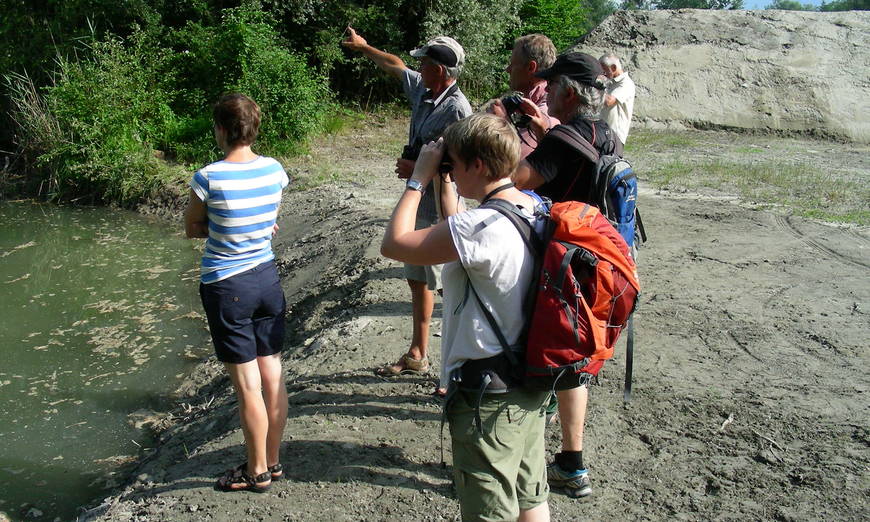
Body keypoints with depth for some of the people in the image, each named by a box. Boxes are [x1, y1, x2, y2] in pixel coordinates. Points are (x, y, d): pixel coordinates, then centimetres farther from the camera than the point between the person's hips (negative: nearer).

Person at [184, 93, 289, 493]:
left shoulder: (208, 178, -17)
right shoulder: (275, 170, -2)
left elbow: (192, 229, -1)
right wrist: (249, 231, 2)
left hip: (226, 286, -5)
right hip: (267, 278, 6)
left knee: (247, 385, 5)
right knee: (273, 376, 14)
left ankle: (257, 471, 21)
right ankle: (273, 460, 29)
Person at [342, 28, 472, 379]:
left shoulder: (457, 109, -19)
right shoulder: (422, 90, 7)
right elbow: (395, 65, 27)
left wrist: (417, 170, -18)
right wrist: (363, 47, 39)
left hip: (439, 211, -10)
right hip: (417, 203, 10)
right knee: (418, 281, 19)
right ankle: (418, 354, 34)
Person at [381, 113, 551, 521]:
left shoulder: (483, 225, -27)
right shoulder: (536, 210, 2)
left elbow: (394, 244, -19)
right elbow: (458, 241, 15)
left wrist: (419, 179, -10)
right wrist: (444, 185, 10)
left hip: (487, 398, -9)